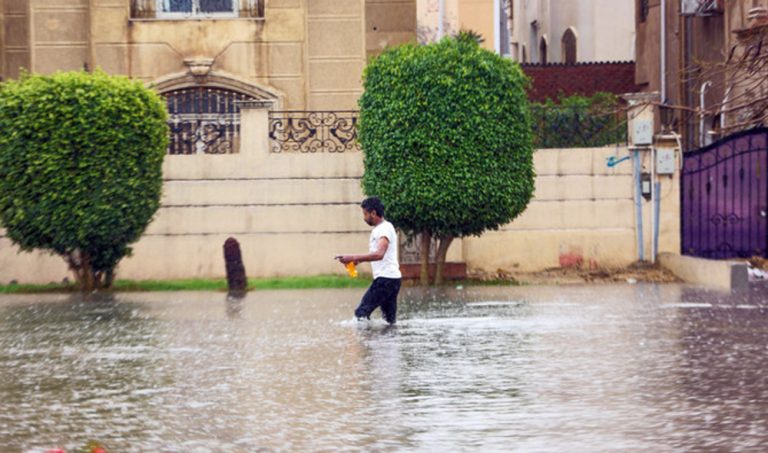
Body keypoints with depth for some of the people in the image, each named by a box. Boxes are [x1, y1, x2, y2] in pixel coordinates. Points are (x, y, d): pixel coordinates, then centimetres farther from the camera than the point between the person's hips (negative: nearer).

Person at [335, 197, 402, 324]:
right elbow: (376, 254, 30)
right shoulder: (378, 229, 19)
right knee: (390, 319, 11)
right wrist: (358, 260, 13)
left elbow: (379, 254, -28)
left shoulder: (385, 228, -13)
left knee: (361, 312, -14)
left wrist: (353, 257, -31)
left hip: (386, 279, -10)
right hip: (392, 279, 10)